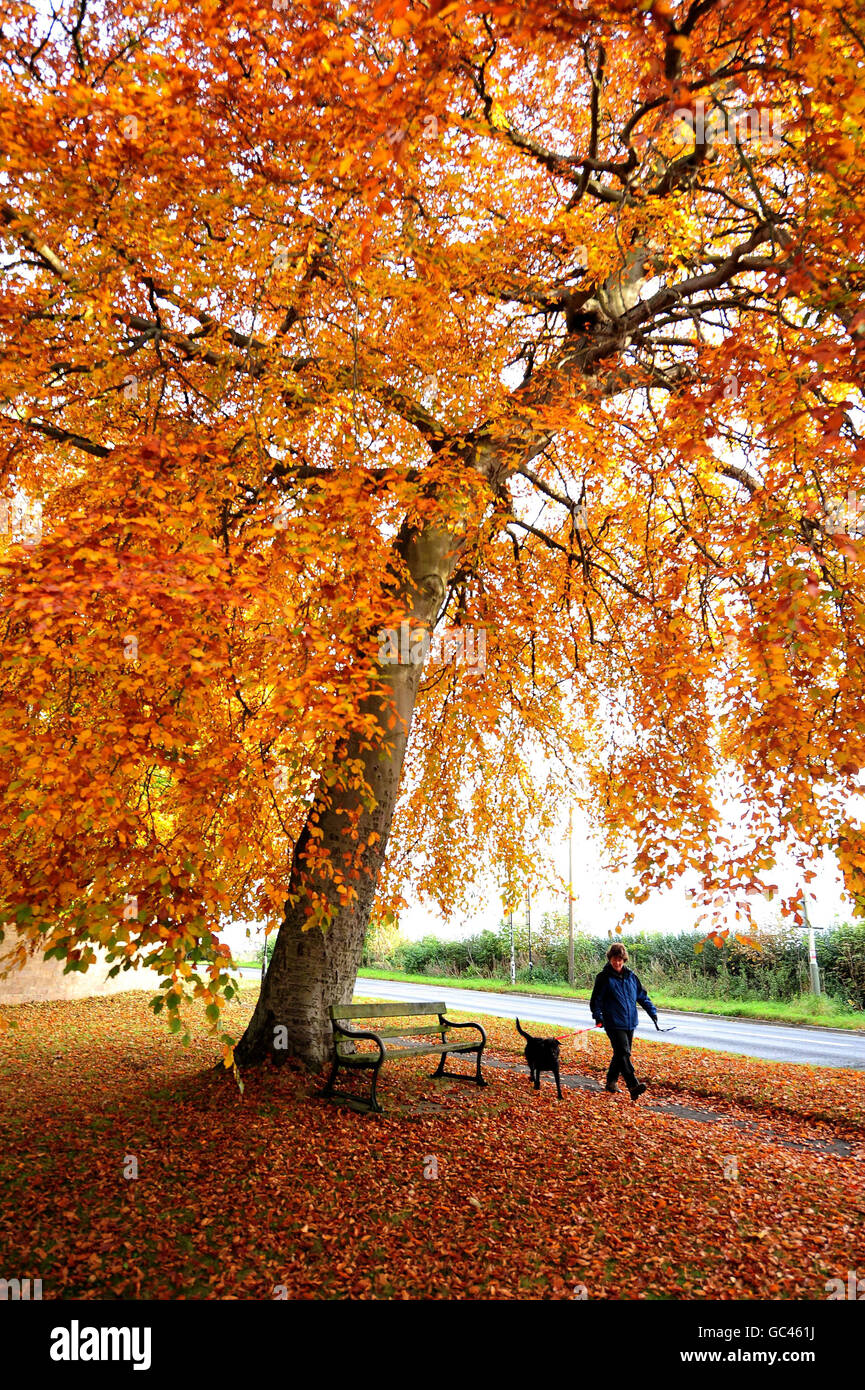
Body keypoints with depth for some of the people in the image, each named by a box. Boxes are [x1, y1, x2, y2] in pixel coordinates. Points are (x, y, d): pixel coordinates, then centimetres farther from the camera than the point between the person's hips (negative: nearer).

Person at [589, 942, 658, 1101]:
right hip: (614, 1024, -6)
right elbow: (596, 999, -4)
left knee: (621, 1054, 13)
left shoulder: (631, 976, 9)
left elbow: (642, 995, 19)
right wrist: (598, 1017, -15)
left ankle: (611, 1081, 27)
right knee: (623, 1053, -16)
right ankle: (633, 1086, -23)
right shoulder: (604, 978, -5)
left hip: (630, 1023, 6)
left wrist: (652, 1011, 10)